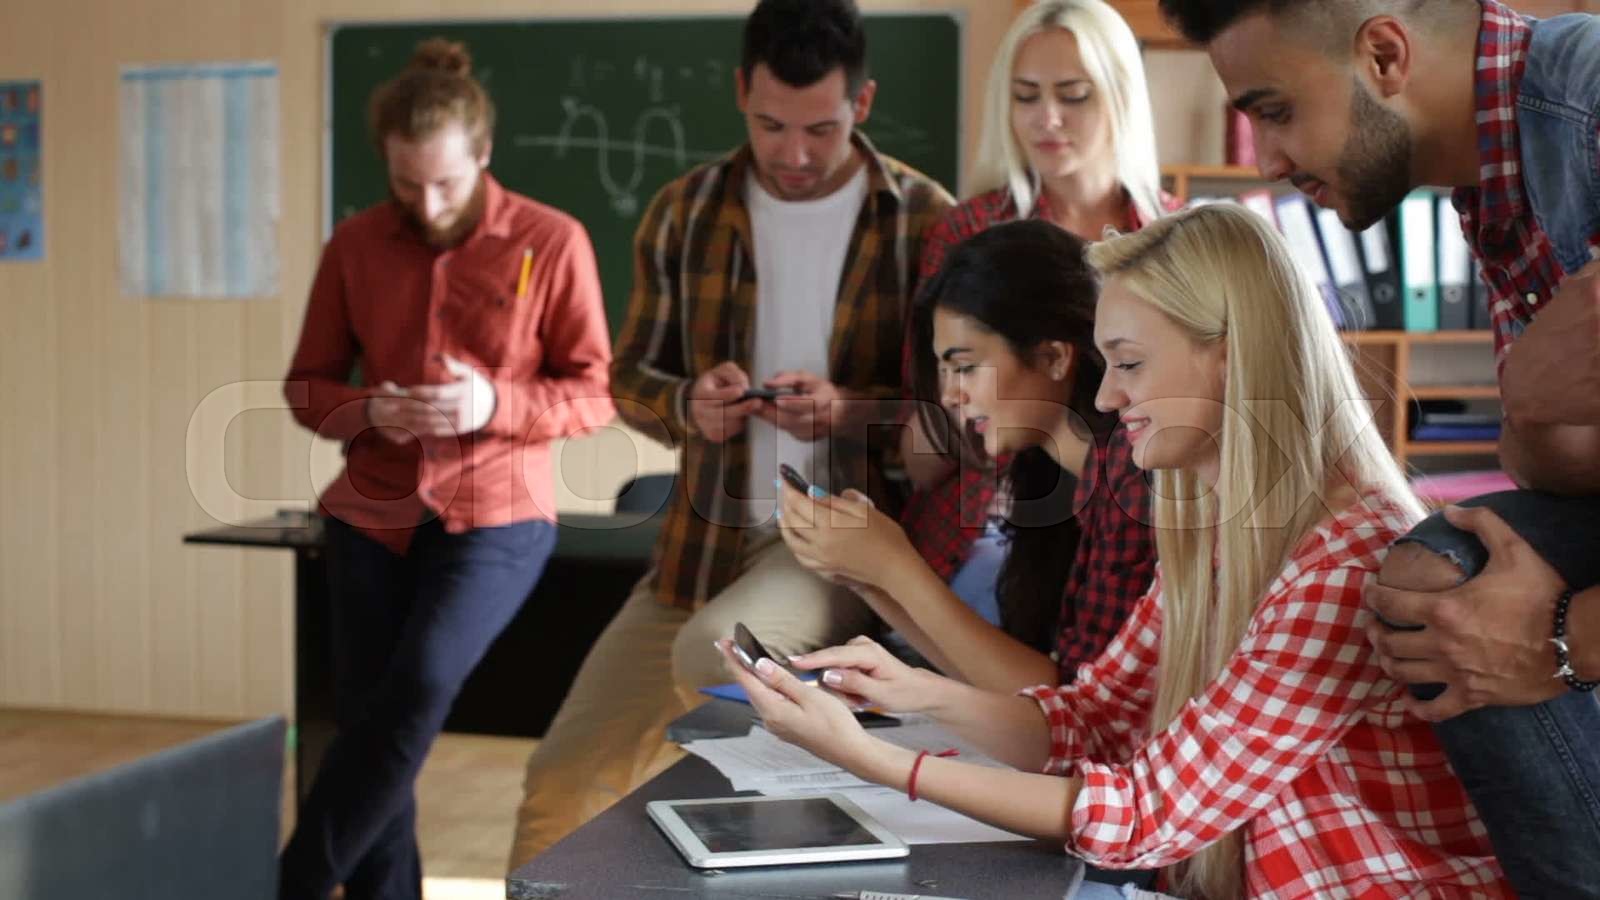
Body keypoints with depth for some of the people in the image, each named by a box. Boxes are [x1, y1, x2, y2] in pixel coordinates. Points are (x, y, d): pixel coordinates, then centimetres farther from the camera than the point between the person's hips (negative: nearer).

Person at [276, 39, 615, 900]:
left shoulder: (553, 242, -5)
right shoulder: (354, 244, 4)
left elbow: (596, 391, -2)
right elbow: (307, 385, 10)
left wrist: (496, 404, -19)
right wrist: (369, 411, -12)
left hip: (497, 515, -3)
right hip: (372, 514, 4)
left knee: (418, 687, -22)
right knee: (368, 712, 2)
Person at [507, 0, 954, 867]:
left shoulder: (924, 220, -7)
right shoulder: (684, 211, 4)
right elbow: (630, 376, 11)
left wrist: (851, 411, -23)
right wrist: (688, 406, -12)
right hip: (707, 539, 4)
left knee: (714, 654, -34)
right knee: (565, 780, -2)